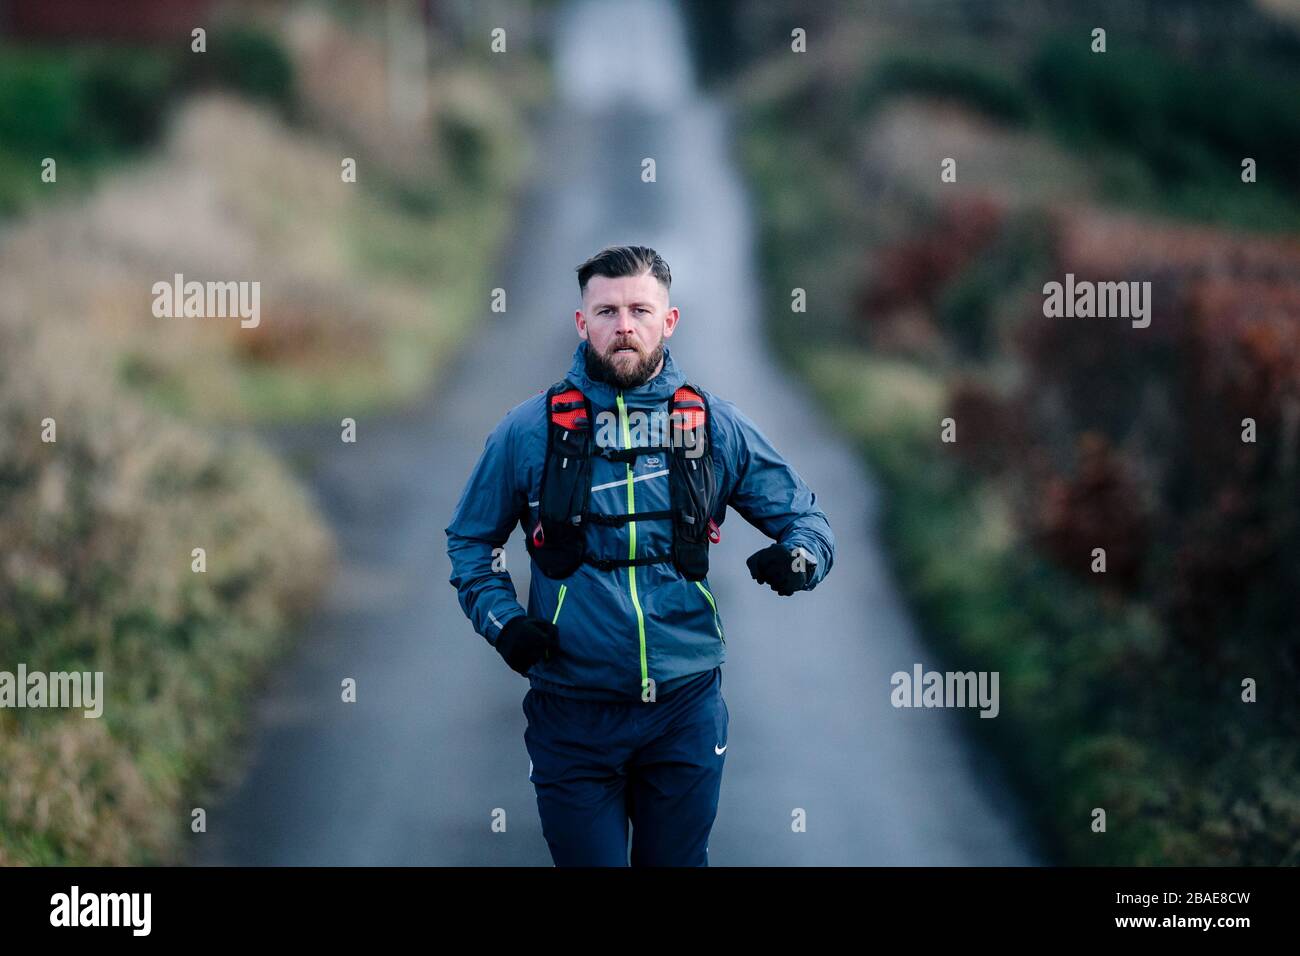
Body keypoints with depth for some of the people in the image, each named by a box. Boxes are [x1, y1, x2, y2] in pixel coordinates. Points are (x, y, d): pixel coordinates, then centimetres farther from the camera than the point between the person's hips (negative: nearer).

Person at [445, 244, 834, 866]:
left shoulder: (713, 425, 5)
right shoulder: (529, 430, 1)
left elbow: (803, 514, 11)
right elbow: (470, 540, 11)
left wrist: (799, 557, -12)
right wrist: (501, 620, -6)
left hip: (685, 712, 1)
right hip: (573, 714, -1)